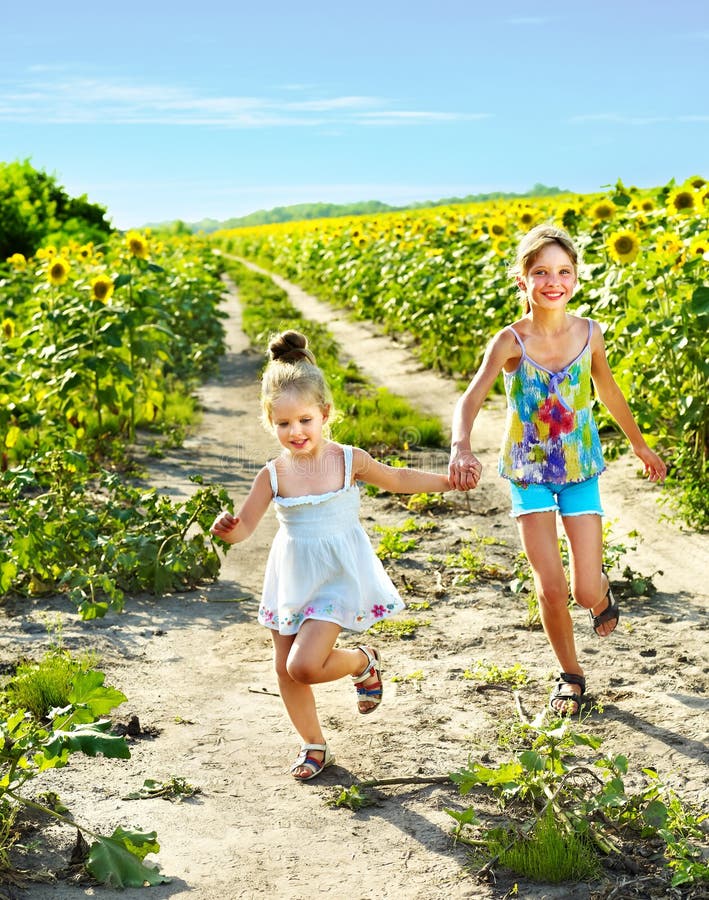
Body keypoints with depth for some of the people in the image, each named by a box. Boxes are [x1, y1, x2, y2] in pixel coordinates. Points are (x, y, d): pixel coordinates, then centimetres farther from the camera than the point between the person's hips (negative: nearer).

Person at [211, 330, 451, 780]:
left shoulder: (349, 461, -11)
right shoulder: (273, 475, -9)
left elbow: (399, 480, 7)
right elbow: (243, 527, -7)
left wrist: (448, 480, 7)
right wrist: (227, 527, -29)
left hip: (339, 576, -3)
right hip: (293, 578, 3)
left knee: (304, 665, -18)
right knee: (286, 669, 9)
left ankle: (364, 662, 14)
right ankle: (315, 745, 33)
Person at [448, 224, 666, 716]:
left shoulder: (589, 333, -9)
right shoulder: (511, 341, -17)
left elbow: (609, 393, 10)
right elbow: (471, 399, -32)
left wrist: (641, 445, 22)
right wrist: (461, 448, -53)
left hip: (580, 471, 1)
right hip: (530, 472, -1)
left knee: (587, 591, -3)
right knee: (551, 589, -4)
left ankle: (603, 591, 37)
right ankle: (571, 676, 23)